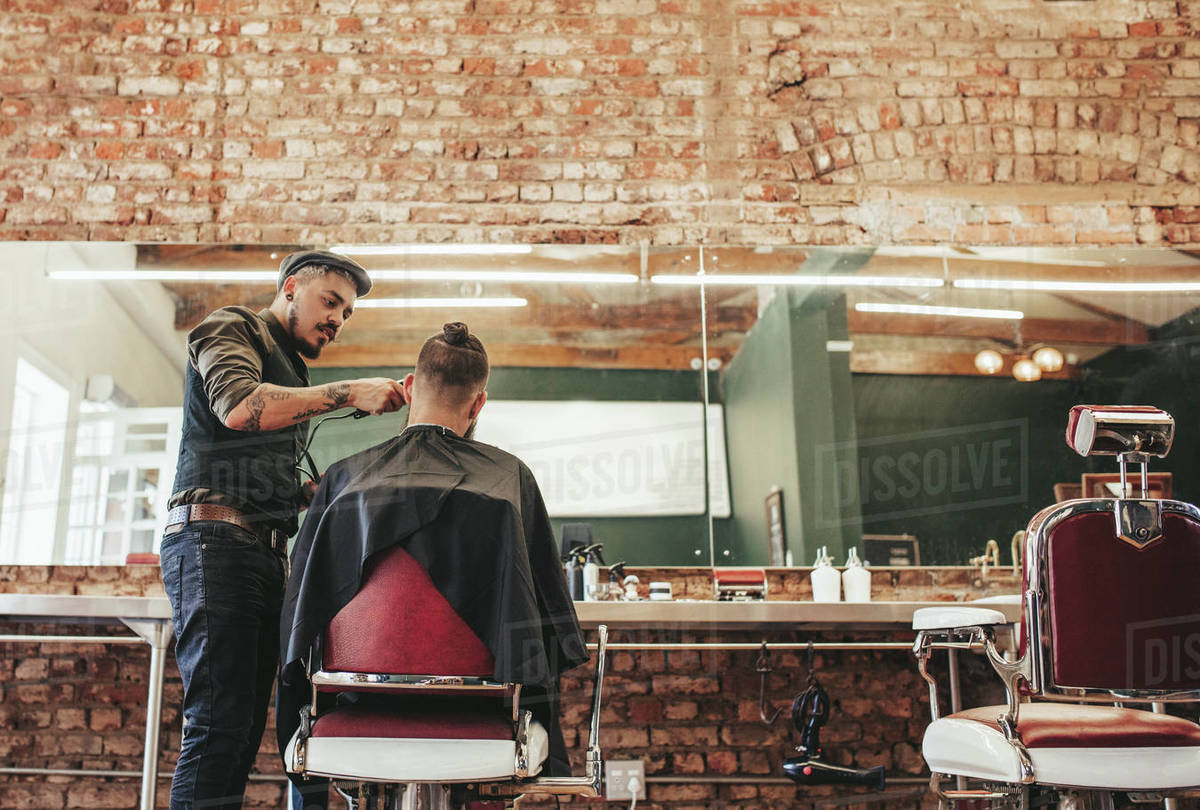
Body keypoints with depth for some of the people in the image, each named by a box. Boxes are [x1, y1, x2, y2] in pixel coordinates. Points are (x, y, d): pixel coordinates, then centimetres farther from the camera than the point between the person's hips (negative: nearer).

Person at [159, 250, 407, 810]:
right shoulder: (232, 329, 5)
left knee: (245, 727, 4)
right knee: (220, 721, -15)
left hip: (267, 552, 9)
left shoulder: (291, 374, 30)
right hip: (214, 539, -9)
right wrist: (349, 393, -19)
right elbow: (239, 406, -18)